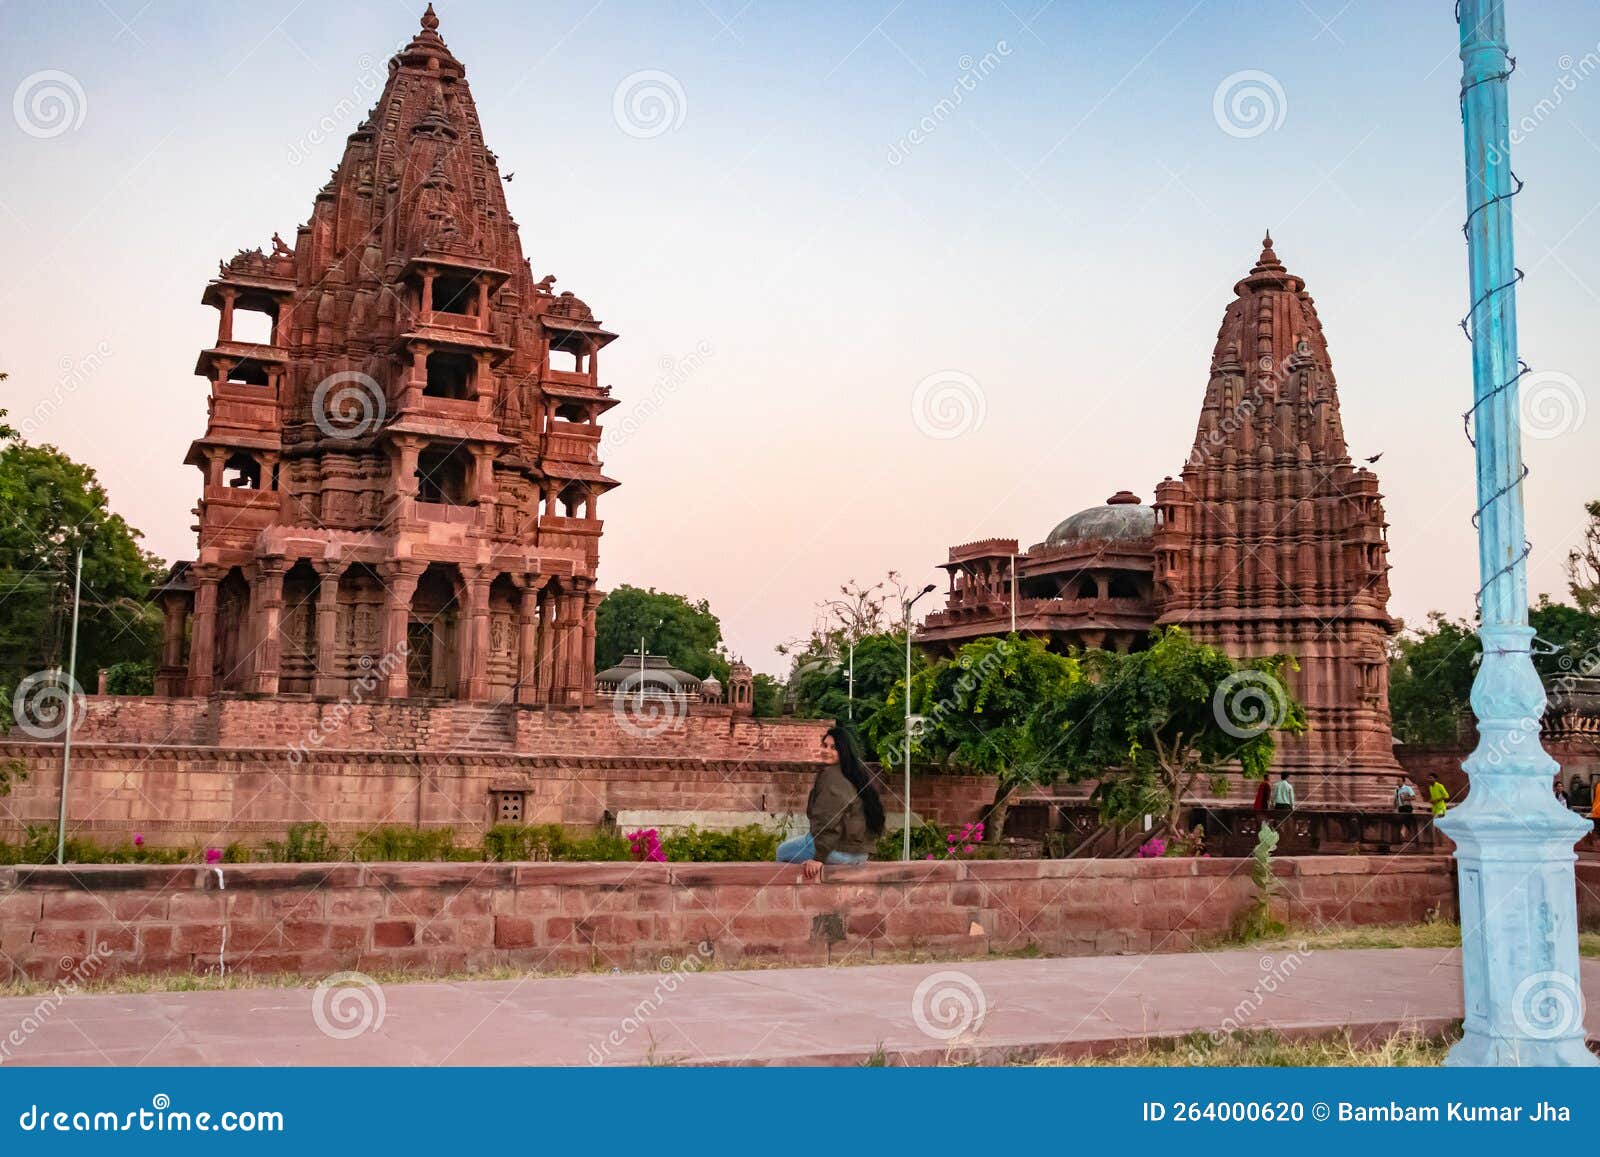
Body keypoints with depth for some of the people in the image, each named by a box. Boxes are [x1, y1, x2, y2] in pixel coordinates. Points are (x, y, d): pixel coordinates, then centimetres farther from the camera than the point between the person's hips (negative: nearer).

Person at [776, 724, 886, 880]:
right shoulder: (858, 773, 12)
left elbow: (827, 822, -22)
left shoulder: (831, 775, -16)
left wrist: (818, 858, -21)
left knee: (782, 851, 12)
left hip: (839, 851, -9)